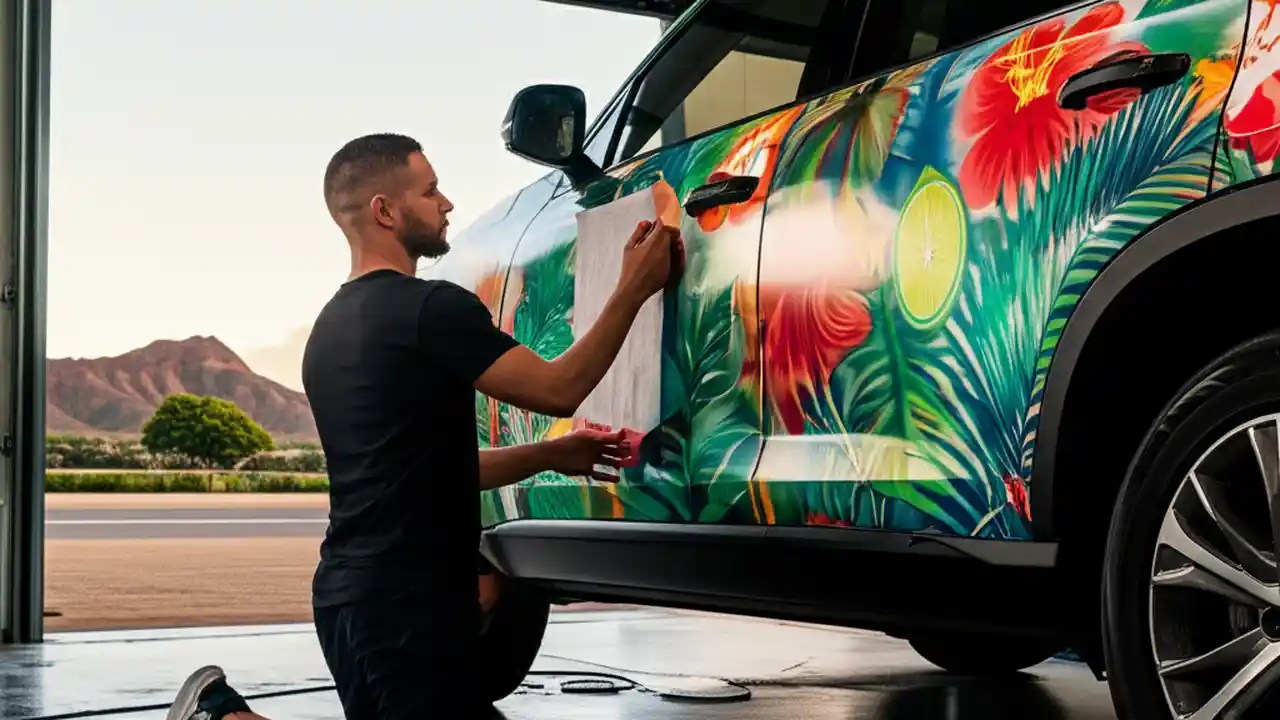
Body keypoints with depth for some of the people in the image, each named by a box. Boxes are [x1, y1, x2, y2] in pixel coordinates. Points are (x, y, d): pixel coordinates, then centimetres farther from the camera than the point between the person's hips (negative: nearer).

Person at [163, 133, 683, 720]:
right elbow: (557, 389, -12)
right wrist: (634, 289, -5)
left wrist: (550, 455, 17)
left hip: (351, 594, 9)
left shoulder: (333, 326, 16)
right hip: (404, 603, -9)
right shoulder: (430, 309, -14)